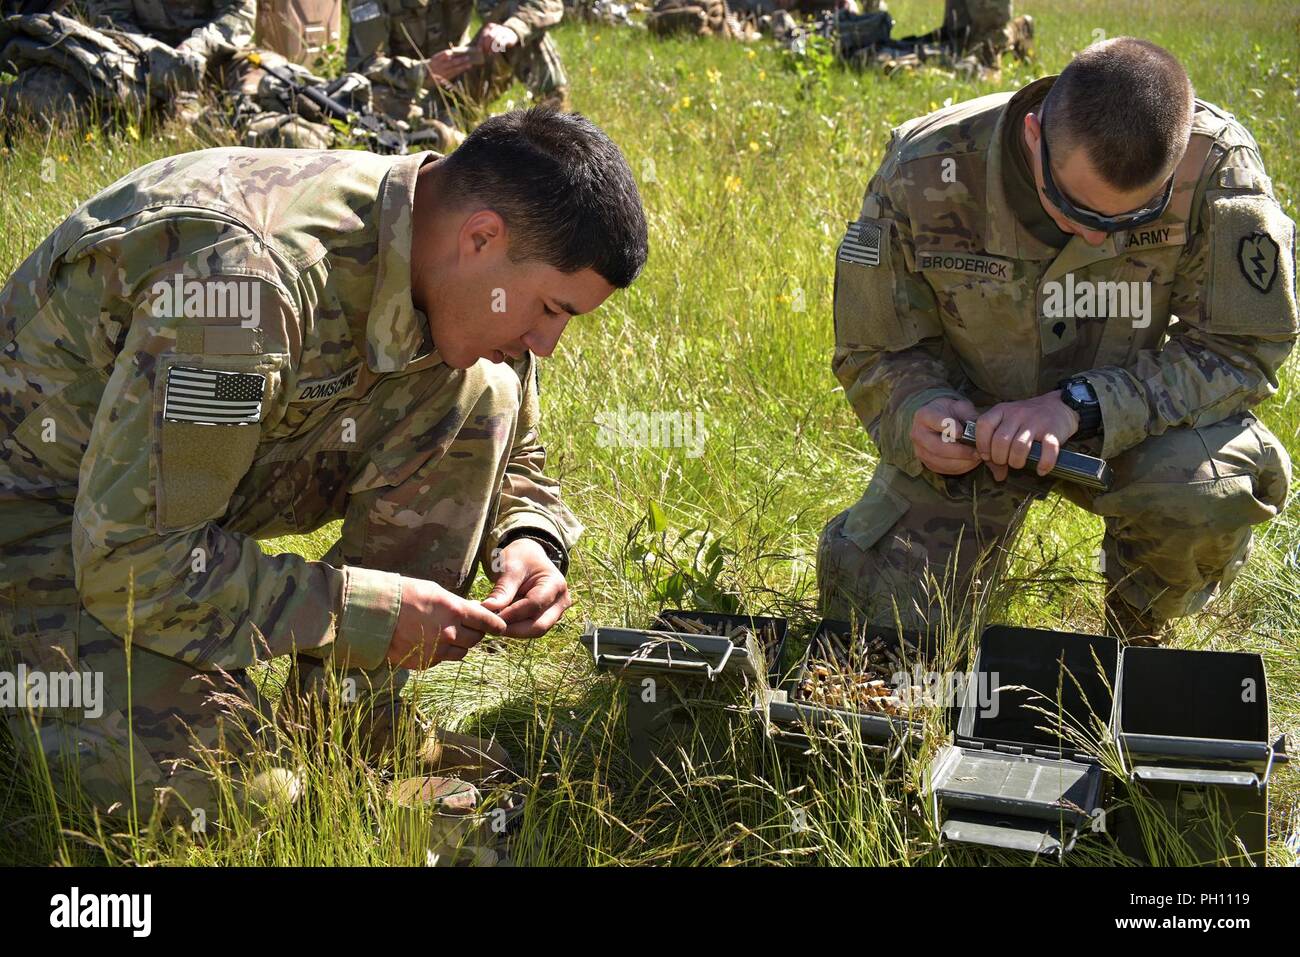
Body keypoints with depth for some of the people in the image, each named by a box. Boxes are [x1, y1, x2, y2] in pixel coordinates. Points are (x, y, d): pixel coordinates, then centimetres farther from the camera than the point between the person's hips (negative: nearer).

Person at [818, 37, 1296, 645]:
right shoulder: (924, 170, -23)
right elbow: (874, 352, -10)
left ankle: (1137, 639, 2)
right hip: (971, 428, 1)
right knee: (882, 628, -10)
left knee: (1212, 492, -34)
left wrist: (1082, 404, -33)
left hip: (1130, 420, 0)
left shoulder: (1215, 165, -27)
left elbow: (1243, 347, -20)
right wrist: (918, 412, -33)